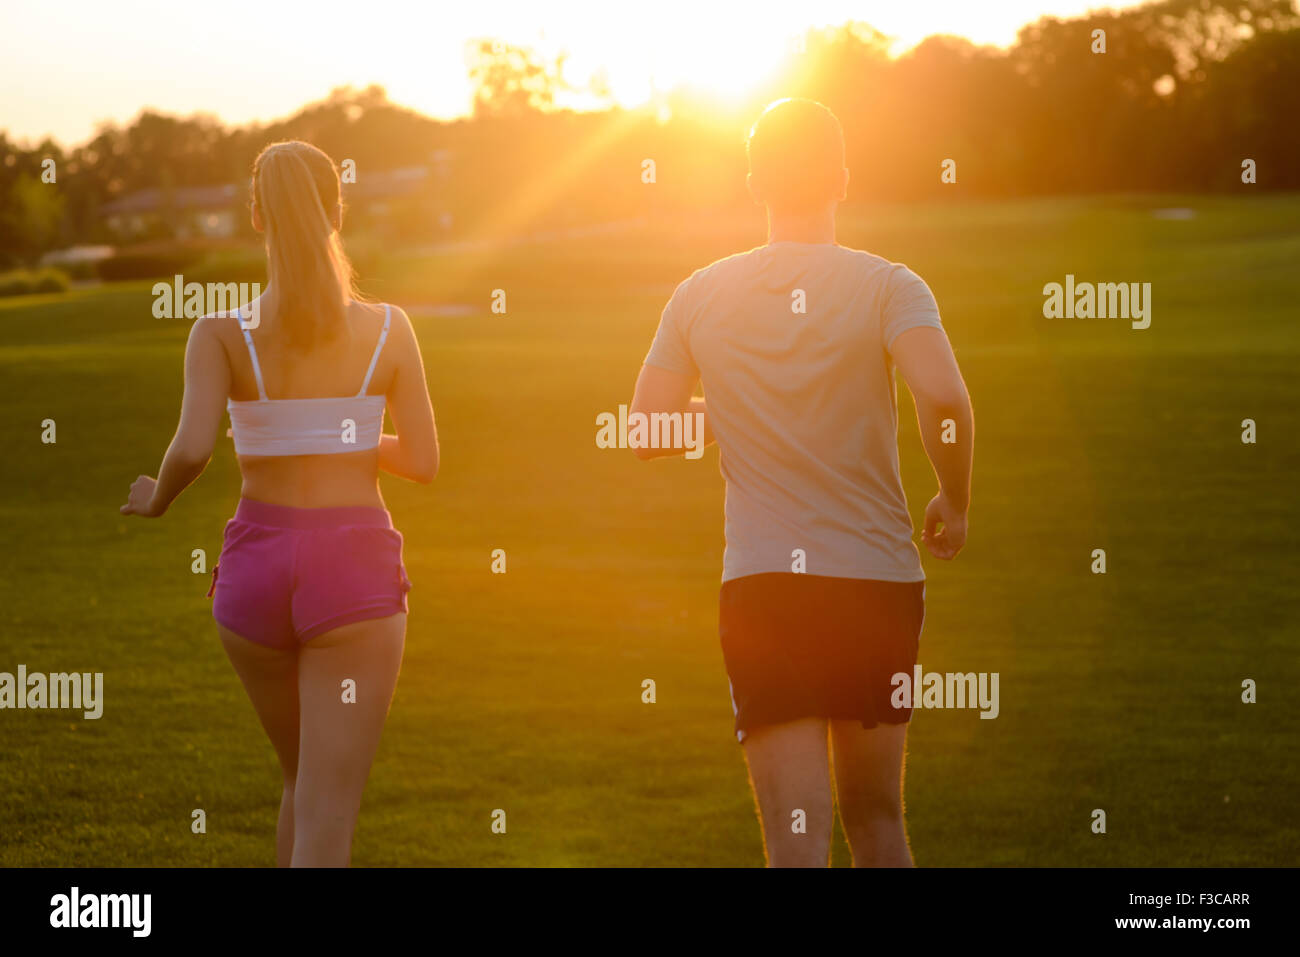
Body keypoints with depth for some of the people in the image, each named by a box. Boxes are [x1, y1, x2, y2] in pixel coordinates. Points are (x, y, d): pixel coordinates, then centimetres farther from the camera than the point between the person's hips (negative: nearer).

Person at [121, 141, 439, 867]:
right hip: (355, 568, -2)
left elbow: (193, 448, -19)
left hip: (257, 568, 2)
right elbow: (423, 462, 1)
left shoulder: (221, 334, -6)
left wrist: (157, 499, 2)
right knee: (328, 816, -3)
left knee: (307, 778, 26)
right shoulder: (388, 329, -3)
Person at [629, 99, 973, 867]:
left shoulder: (701, 296, 4)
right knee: (876, 815, 18)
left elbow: (647, 435, 5)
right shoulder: (886, 286, -3)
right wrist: (956, 501, -3)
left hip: (759, 587, 0)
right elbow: (944, 397, -19)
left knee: (796, 839, -3)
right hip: (878, 577, 0)